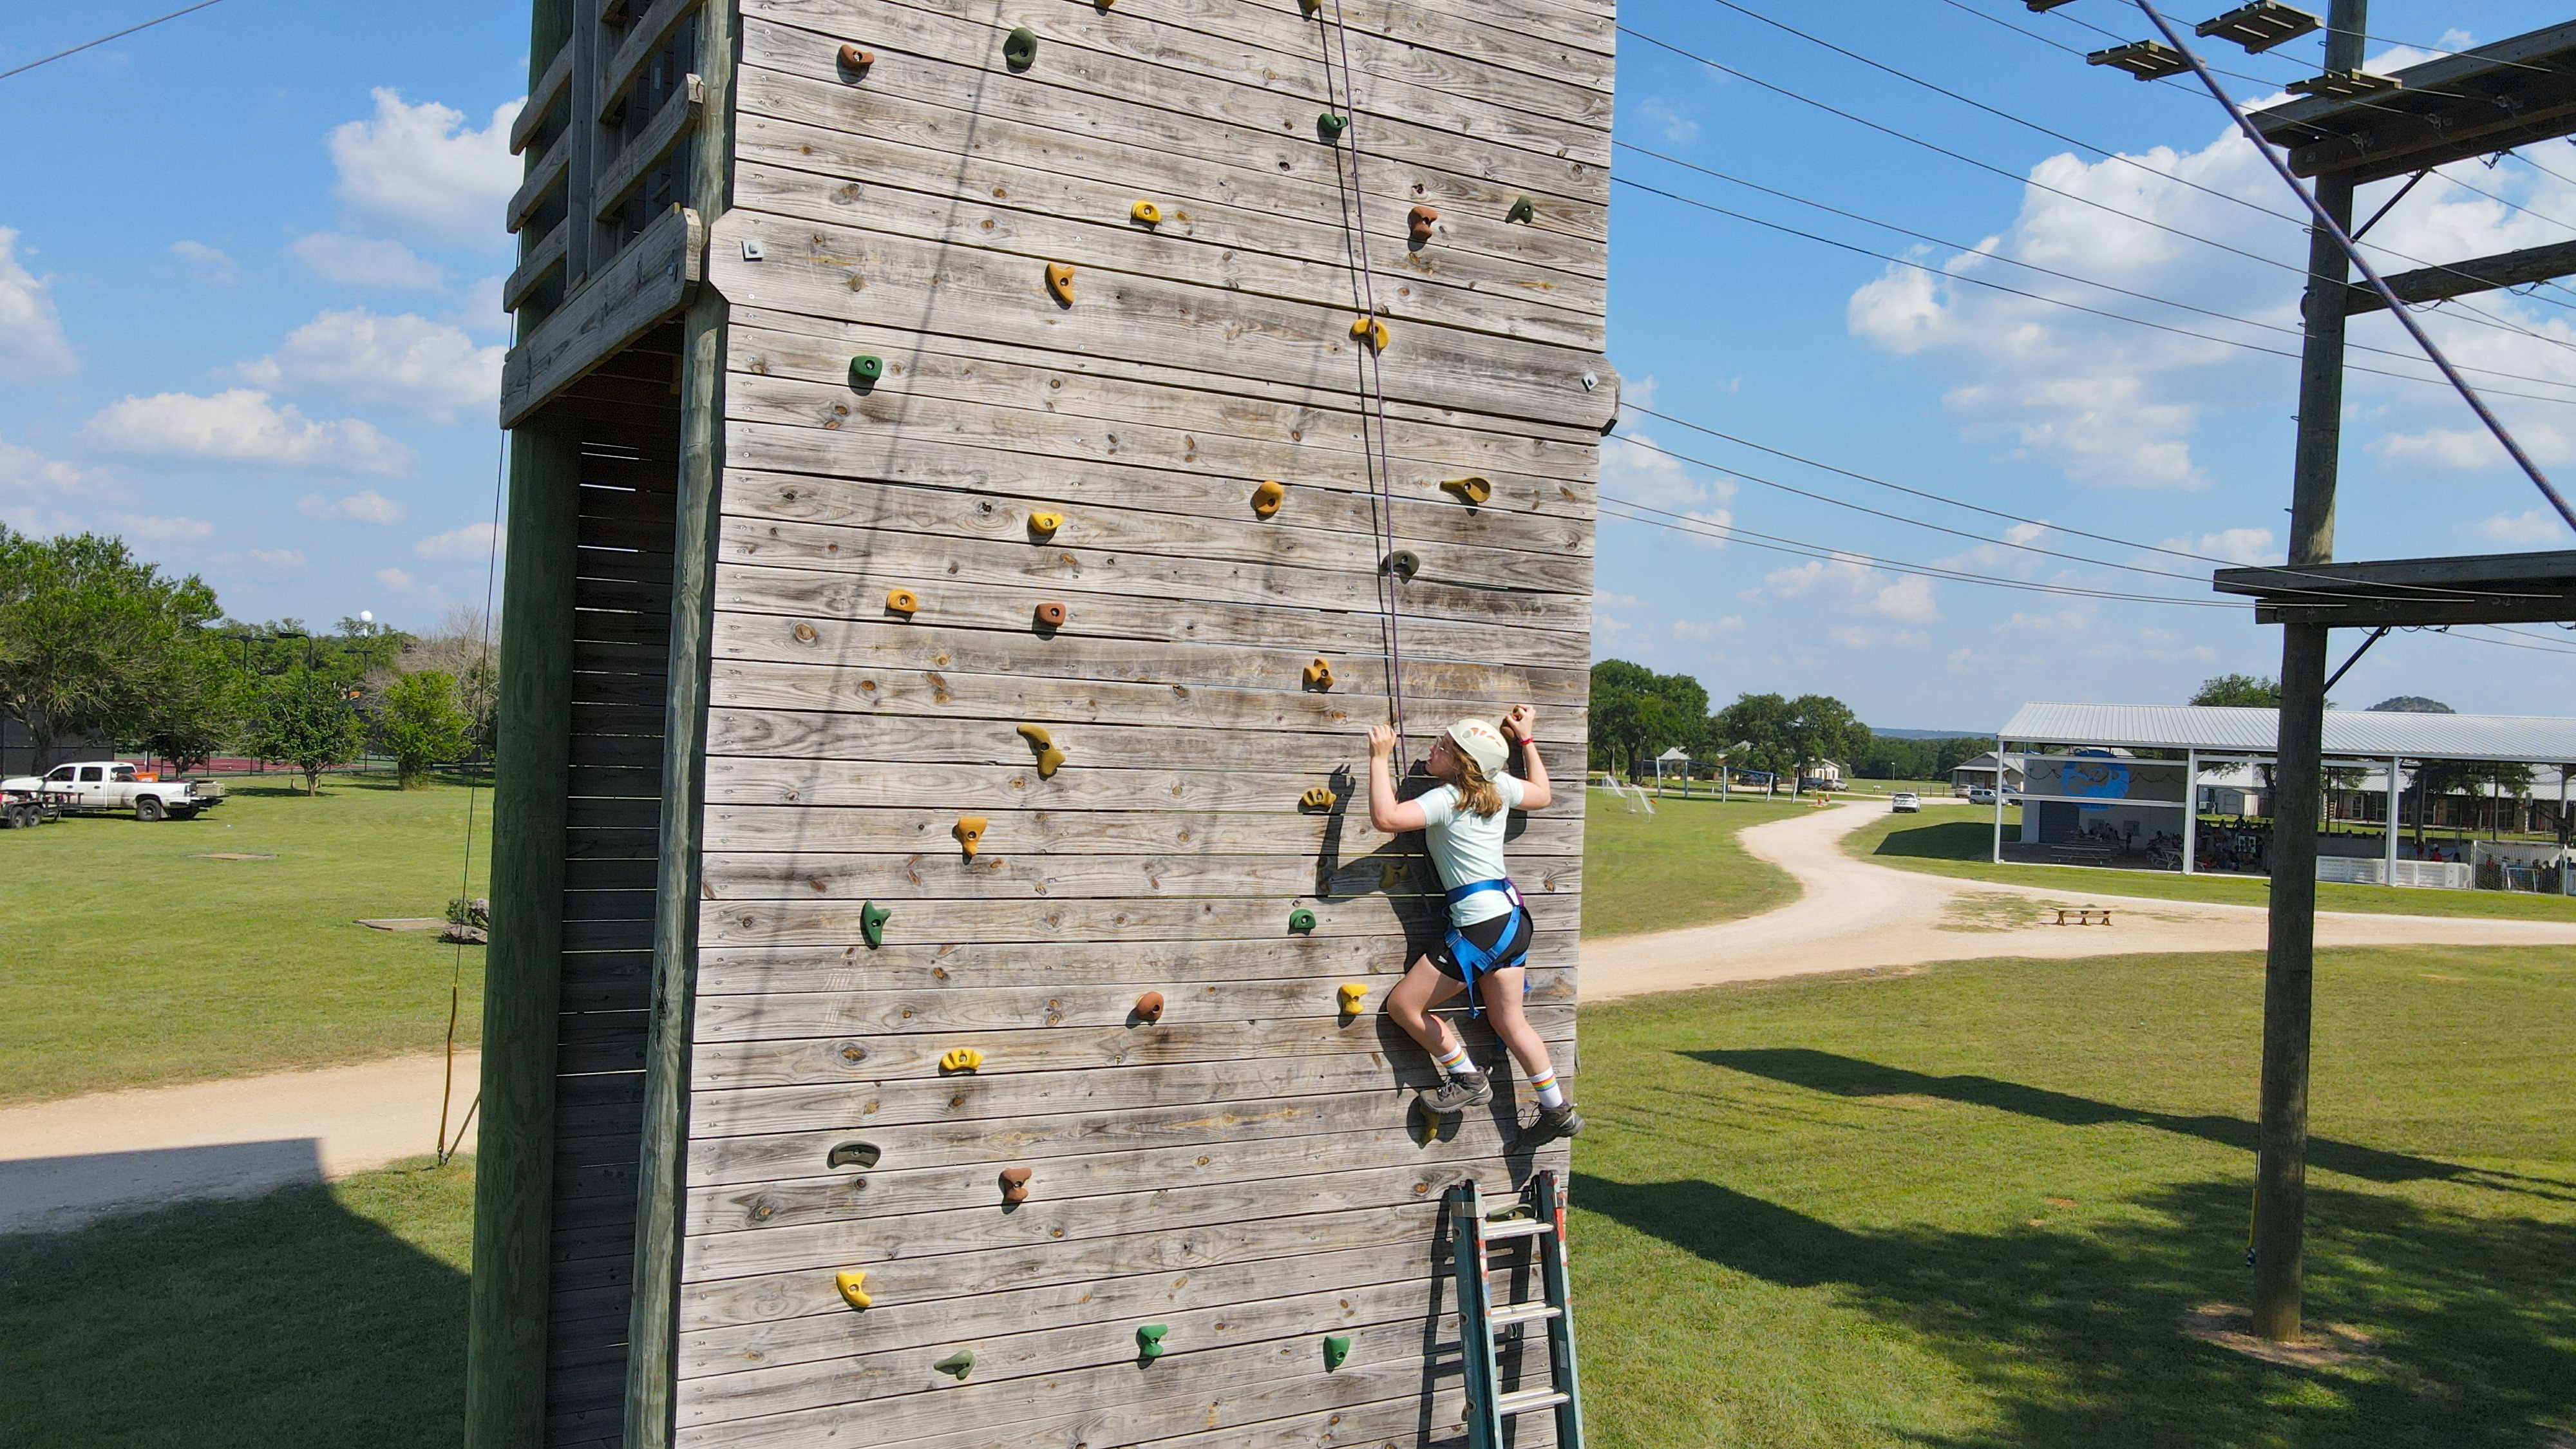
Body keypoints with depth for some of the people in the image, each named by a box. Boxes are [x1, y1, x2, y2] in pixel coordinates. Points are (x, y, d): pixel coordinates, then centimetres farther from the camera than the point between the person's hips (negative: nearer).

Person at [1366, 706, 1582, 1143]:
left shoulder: (1446, 800, -14)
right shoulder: (1500, 787, 6)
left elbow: (1385, 817, -27)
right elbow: (1543, 795, 27)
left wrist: (1380, 758, -18)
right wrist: (1527, 739, 29)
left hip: (1480, 926, -9)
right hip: (1514, 917, 9)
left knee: (1403, 1005, 5)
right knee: (1509, 1022, 19)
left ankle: (1468, 1081, 14)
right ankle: (1559, 1111, 25)